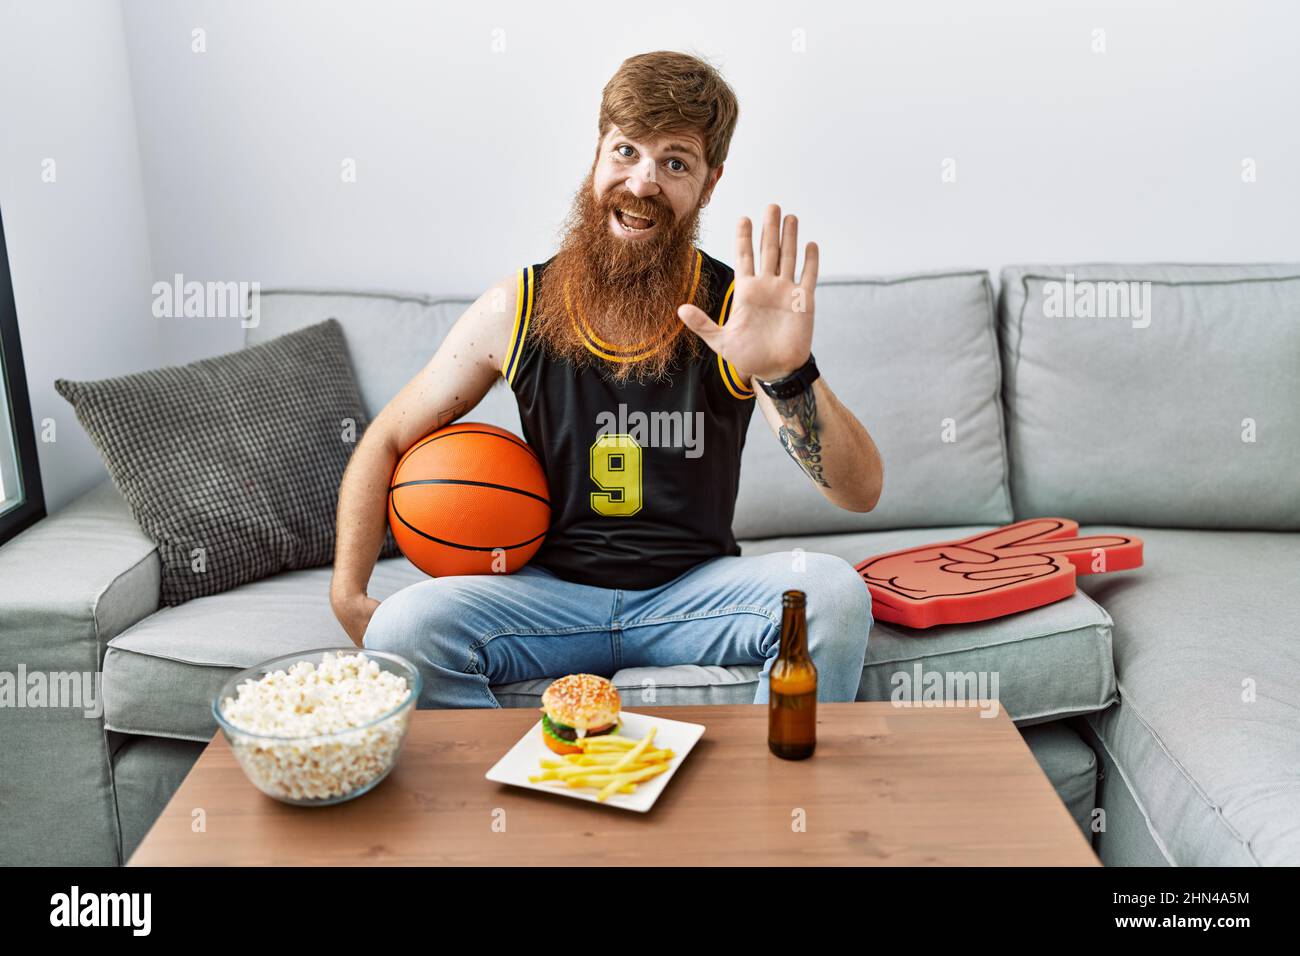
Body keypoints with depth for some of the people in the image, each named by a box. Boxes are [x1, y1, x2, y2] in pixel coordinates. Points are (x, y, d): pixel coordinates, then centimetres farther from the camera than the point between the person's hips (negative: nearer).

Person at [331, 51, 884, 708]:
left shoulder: (735, 316, -10)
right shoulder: (516, 309, -6)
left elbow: (862, 492, -17)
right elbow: (386, 441, 5)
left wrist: (789, 376, -37)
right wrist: (349, 597, -6)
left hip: (696, 590, 0)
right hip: (553, 590, 1)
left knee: (832, 590, -28)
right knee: (403, 629, -26)